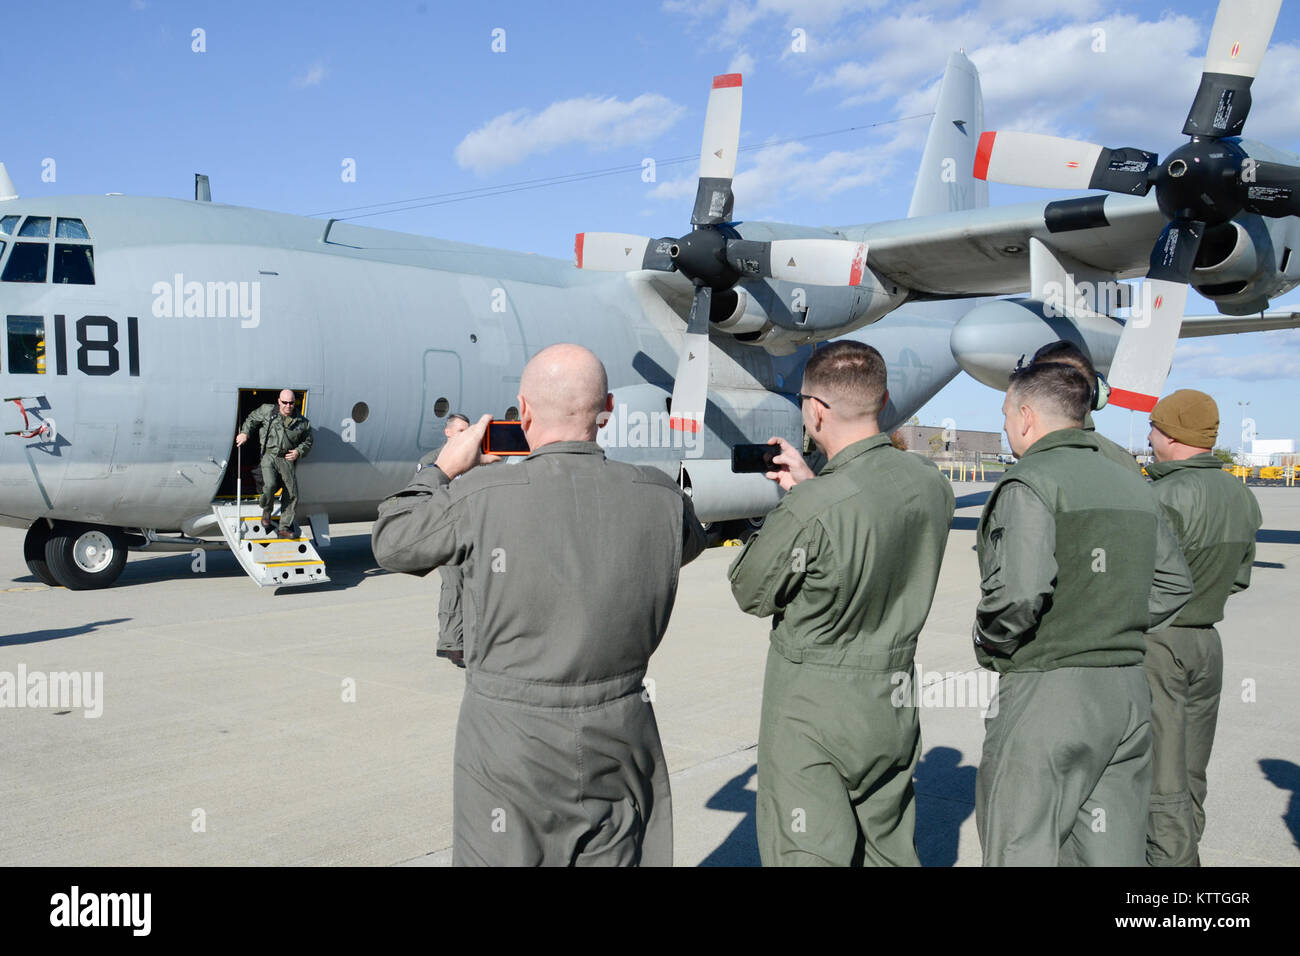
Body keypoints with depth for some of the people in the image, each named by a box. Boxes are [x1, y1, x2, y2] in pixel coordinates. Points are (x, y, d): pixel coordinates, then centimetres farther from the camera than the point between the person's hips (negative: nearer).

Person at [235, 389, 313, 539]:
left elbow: (307, 442, 19)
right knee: (270, 485, -25)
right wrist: (245, 433, 8)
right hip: (269, 455, -2)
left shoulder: (302, 422, 8)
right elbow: (252, 418, 21)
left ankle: (284, 527, 7)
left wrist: (299, 452, 1)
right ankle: (266, 511, 7)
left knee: (291, 494, -4)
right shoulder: (267, 410, 5)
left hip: (287, 460, 2)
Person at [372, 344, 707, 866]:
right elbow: (689, 541, 17)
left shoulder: (482, 496, -16)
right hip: (620, 740, 3)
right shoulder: (661, 496, -7)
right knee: (617, 855, 18)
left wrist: (444, 468, 15)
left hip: (511, 743, -2)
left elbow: (394, 543, 1)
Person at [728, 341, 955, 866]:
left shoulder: (811, 509, -26)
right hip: (893, 701, 7)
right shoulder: (931, 483, -4)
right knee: (890, 851, 20)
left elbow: (750, 591, -9)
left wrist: (779, 512, 4)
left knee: (808, 856, 5)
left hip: (813, 709, -7)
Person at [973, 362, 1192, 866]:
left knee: (1022, 852, 2)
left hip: (1047, 692, -8)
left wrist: (990, 647, -8)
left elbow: (1019, 592, -25)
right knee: (1112, 852, 14)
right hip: (1129, 691, 8)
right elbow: (1174, 584, 19)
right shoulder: (1133, 486, 12)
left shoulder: (1029, 484, -13)